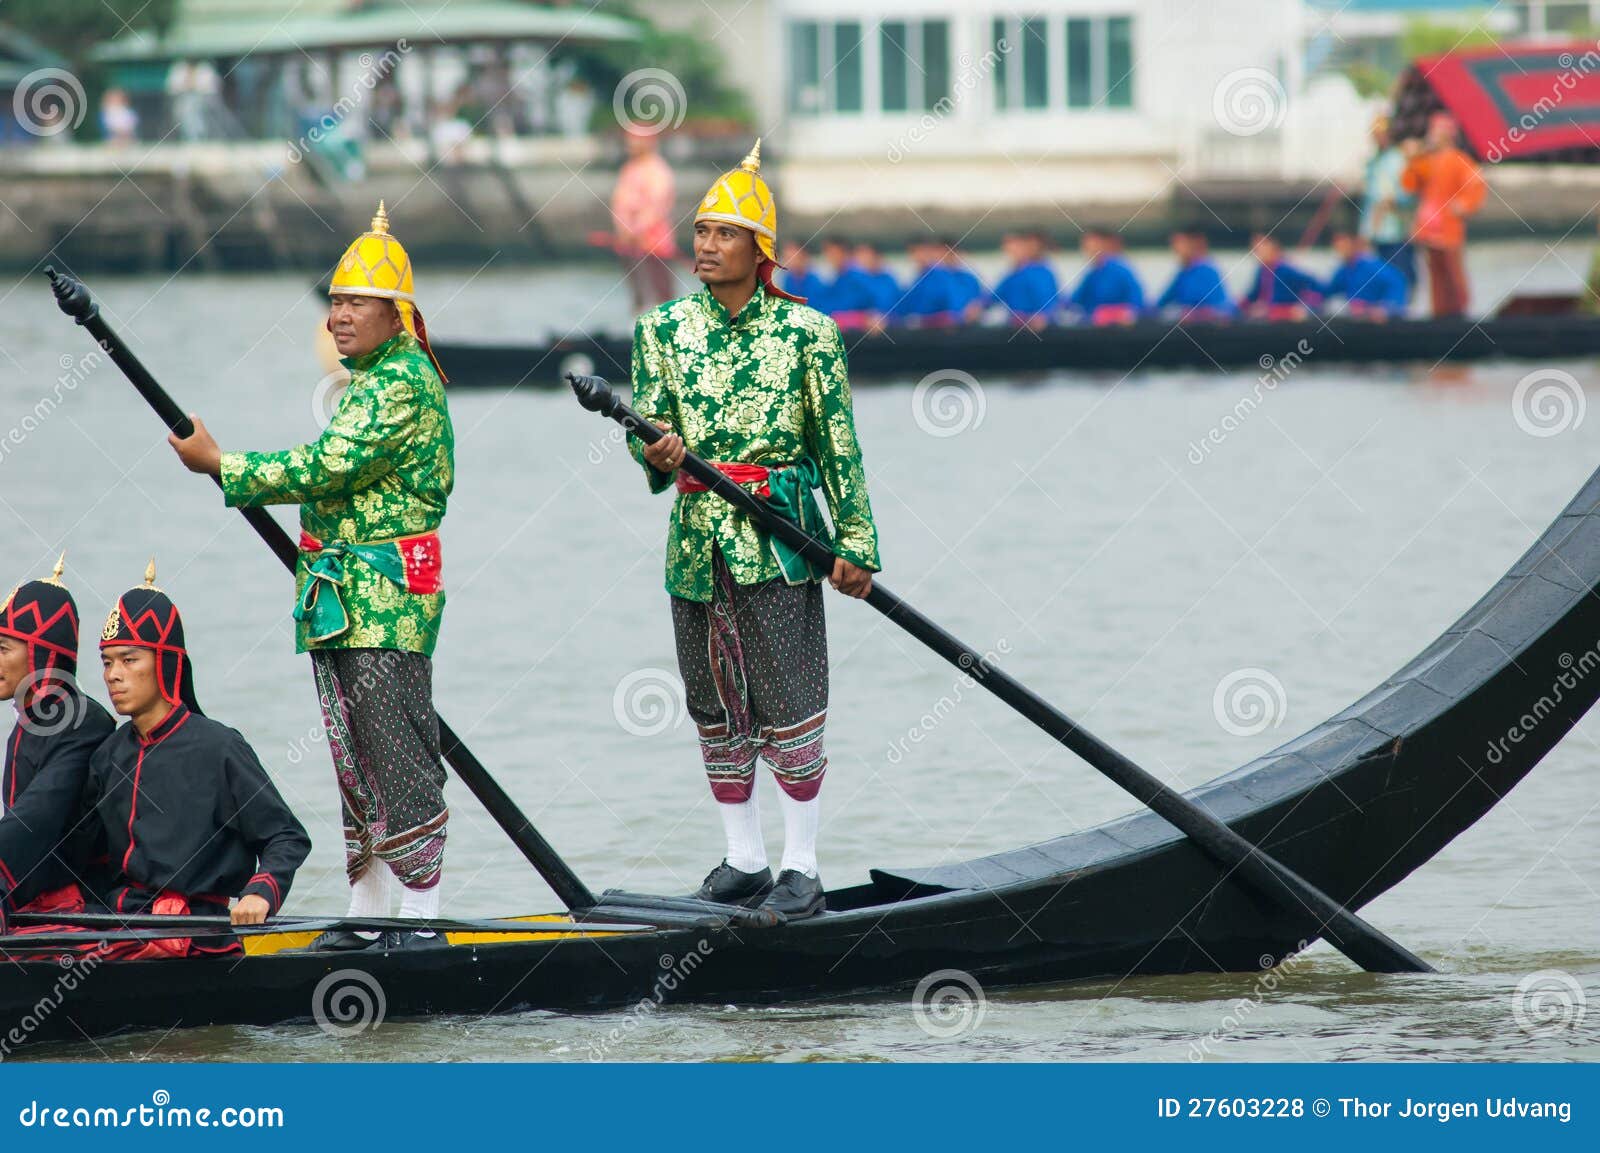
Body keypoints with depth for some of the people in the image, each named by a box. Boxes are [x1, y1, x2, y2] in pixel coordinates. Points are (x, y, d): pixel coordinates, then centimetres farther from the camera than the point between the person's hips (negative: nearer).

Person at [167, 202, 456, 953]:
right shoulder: (371, 378, 18)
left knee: (400, 760, -9)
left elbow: (328, 469, -21)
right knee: (355, 760, 12)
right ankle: (366, 915, 18)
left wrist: (220, 465, -14)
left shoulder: (405, 384, -14)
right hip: (343, 599, 10)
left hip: (386, 601, -10)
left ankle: (422, 916, -7)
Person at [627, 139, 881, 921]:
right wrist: (658, 455, -24)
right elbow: (648, 421, 0)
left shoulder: (804, 333, -2)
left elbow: (838, 446, 1)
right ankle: (743, 862, 20)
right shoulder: (663, 328, 6)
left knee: (788, 704, -5)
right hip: (697, 542, 4)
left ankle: (801, 869, 2)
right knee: (714, 707, 9)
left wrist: (855, 544, -2)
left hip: (779, 541, -4)